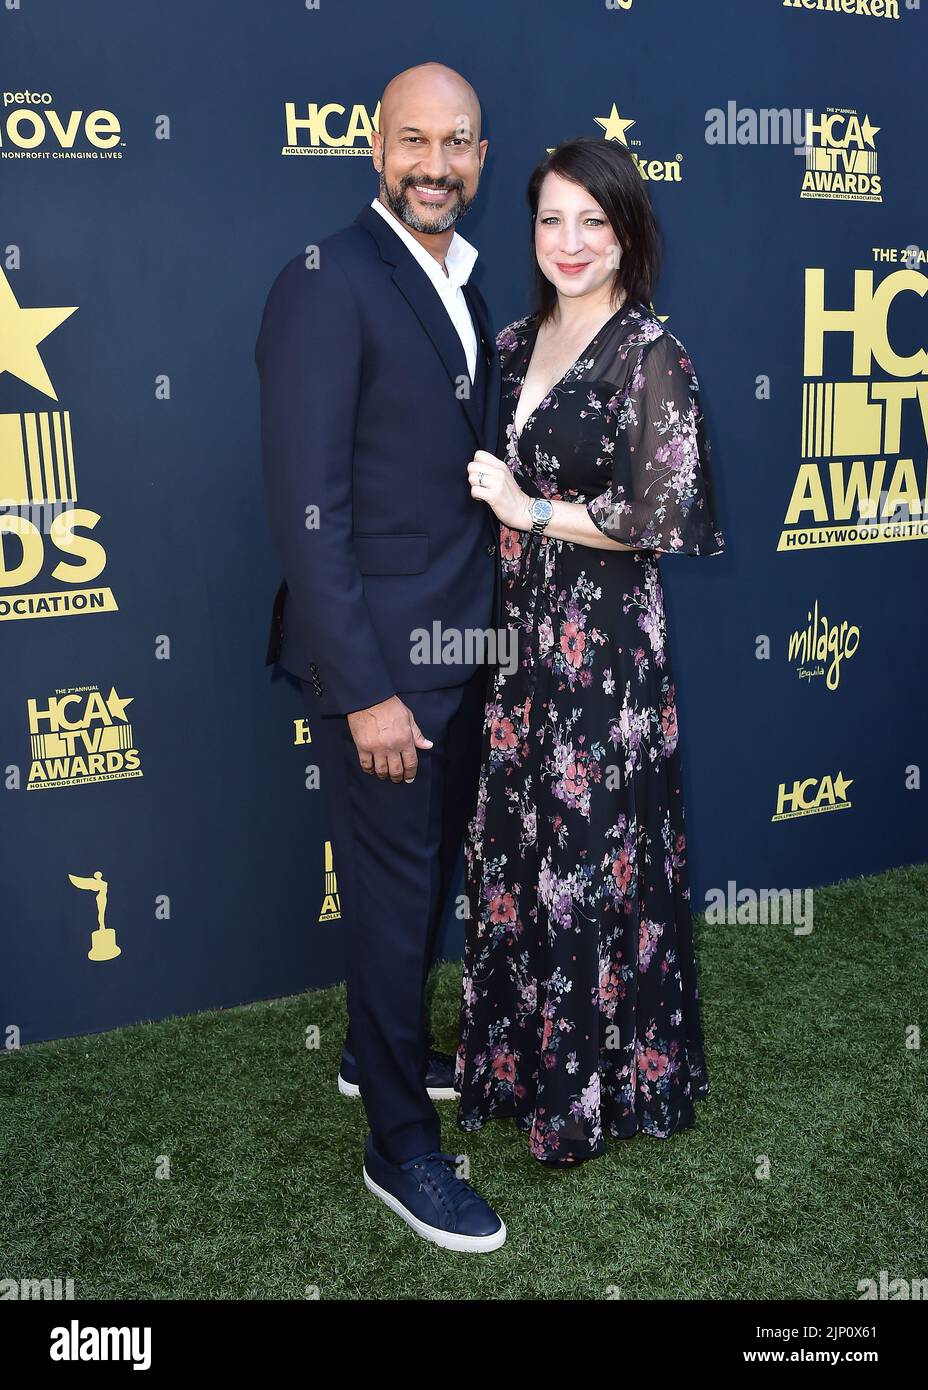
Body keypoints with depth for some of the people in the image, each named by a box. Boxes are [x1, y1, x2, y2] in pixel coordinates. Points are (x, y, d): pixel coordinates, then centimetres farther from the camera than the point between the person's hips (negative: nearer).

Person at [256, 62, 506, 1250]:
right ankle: (401, 1145, 25)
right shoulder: (327, 286, -15)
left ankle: (378, 1051, 45)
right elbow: (307, 509, -20)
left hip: (458, 651, 8)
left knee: (427, 874, 21)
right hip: (381, 660, -8)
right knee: (395, 896, 5)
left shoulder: (462, 285, 12)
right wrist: (364, 691, -21)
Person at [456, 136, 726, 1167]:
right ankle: (518, 1057, 35)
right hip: (517, 632, 7)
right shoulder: (517, 343, 11)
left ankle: (602, 1087, 26)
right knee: (511, 853, 14)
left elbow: (662, 519, -15)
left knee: (594, 859, 5)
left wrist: (533, 511, -12)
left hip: (605, 642, -6)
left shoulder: (652, 358, -10)